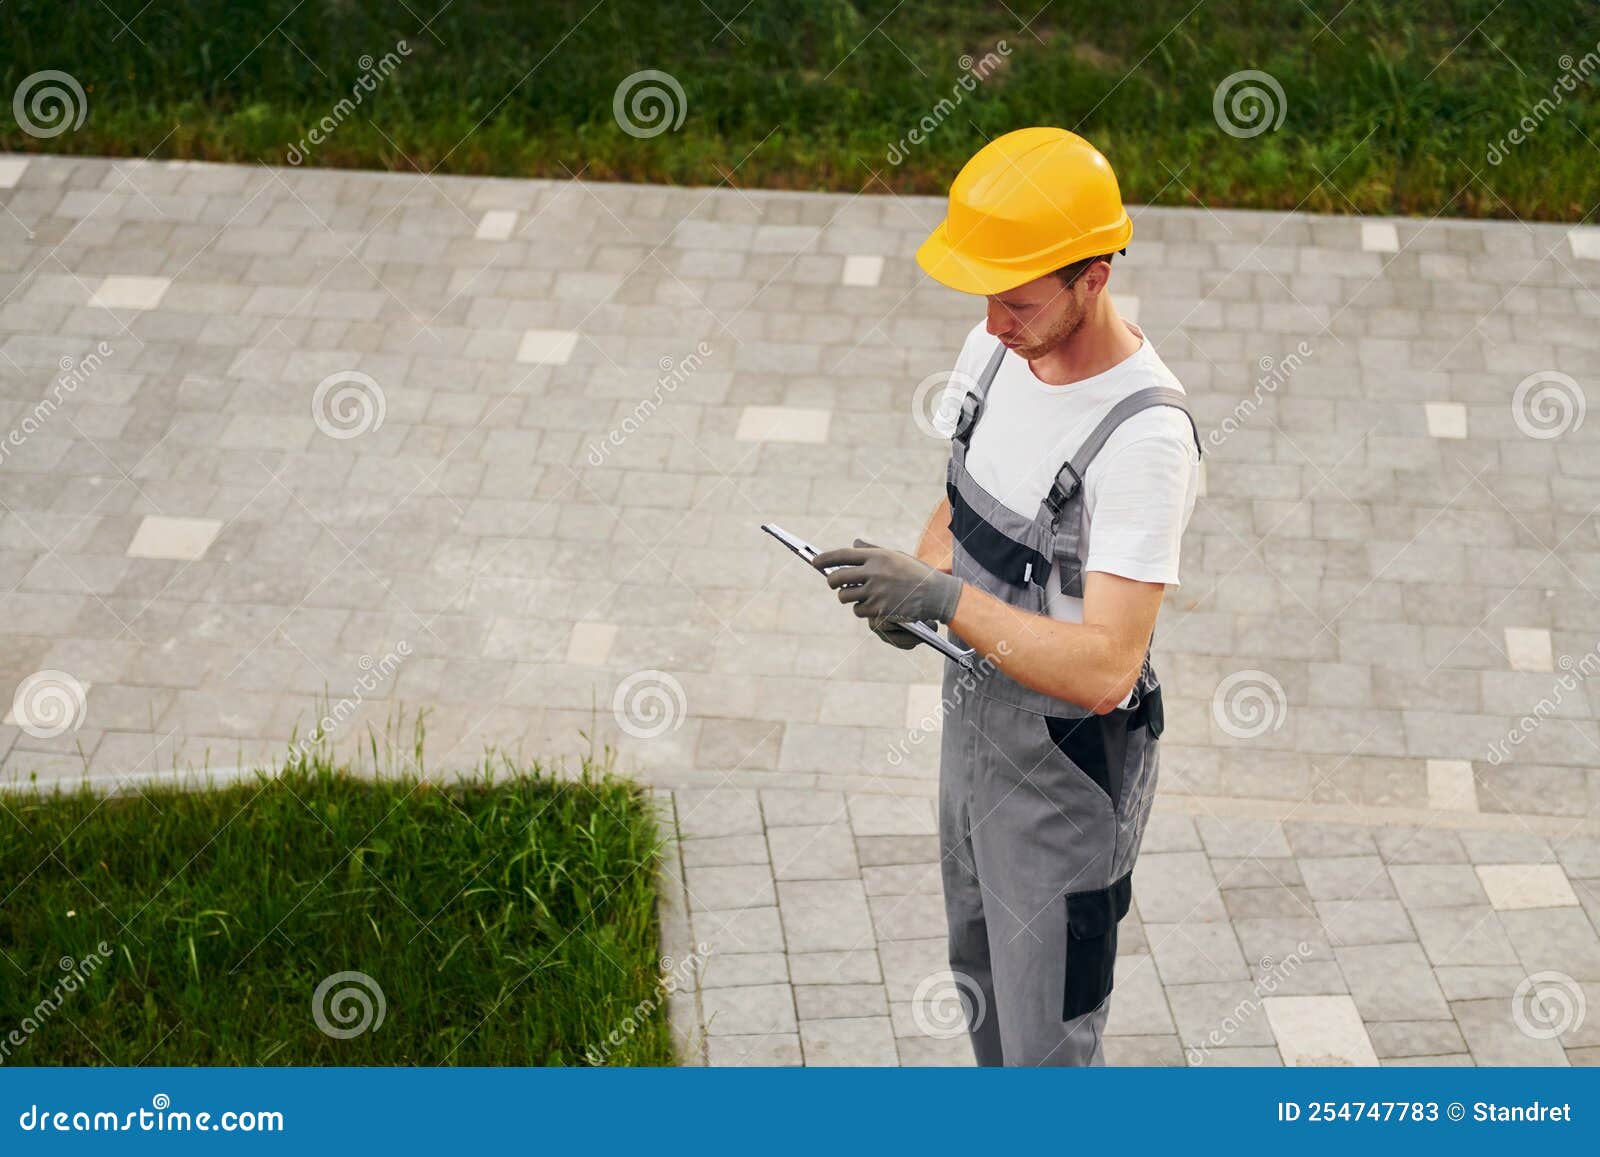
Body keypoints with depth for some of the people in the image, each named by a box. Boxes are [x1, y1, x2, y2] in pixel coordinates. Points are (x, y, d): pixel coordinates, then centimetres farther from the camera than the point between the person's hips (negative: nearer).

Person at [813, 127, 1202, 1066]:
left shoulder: (1146, 439, -30)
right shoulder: (999, 347, -5)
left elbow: (1104, 670, -35)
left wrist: (946, 599, -37)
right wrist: (918, 575, -9)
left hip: (1071, 764, -8)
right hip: (976, 713, 9)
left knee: (1049, 1046, 5)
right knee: (983, 982, 28)